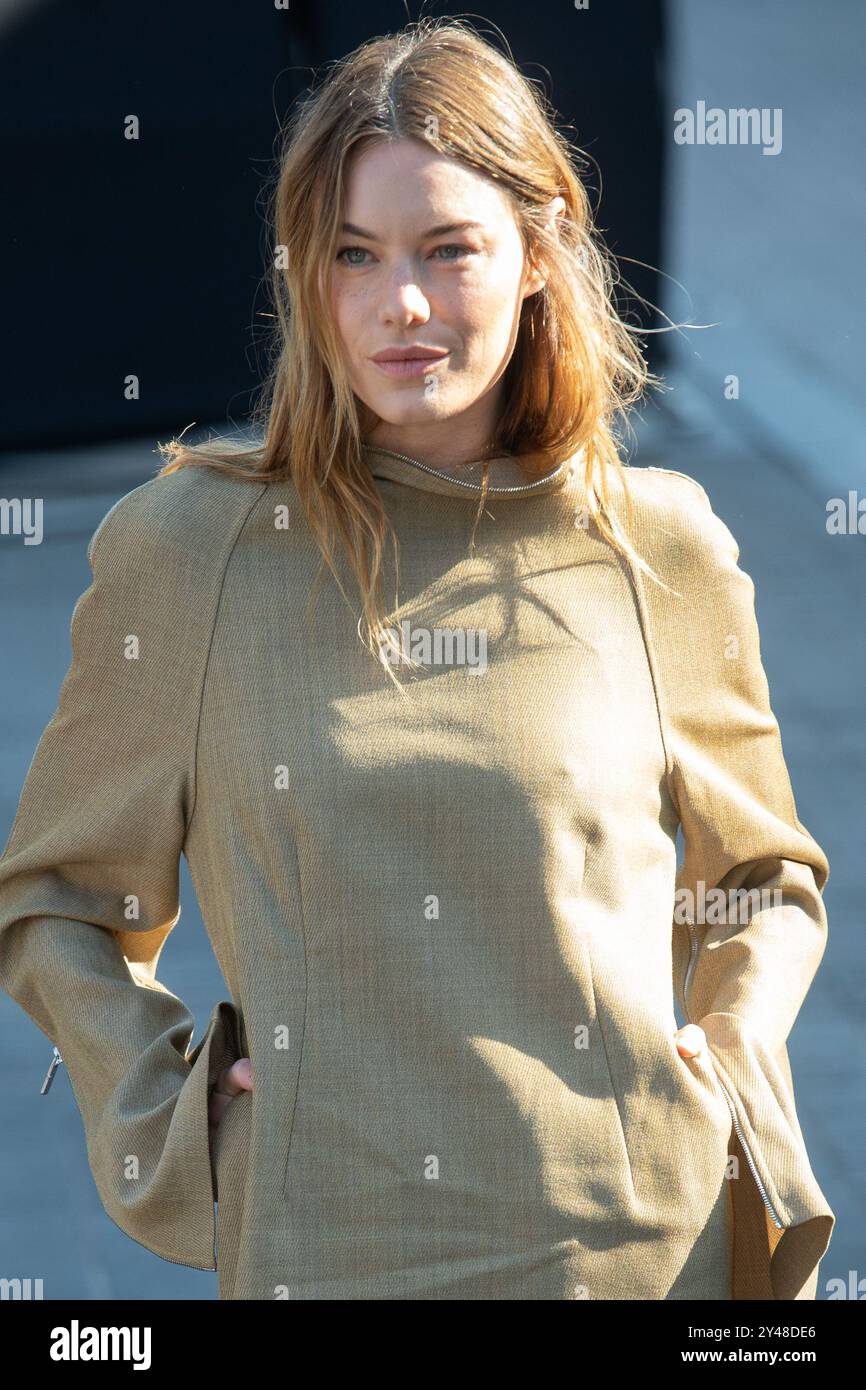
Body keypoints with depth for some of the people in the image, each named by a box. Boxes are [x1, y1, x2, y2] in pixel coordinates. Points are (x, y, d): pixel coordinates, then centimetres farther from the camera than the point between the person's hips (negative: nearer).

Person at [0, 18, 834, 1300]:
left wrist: (728, 1056, 2)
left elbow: (765, 880, 18)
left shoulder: (662, 553, 3)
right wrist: (163, 1111, -1)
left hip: (639, 1239, 1)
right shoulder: (184, 547, 0)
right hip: (318, 1239, -1)